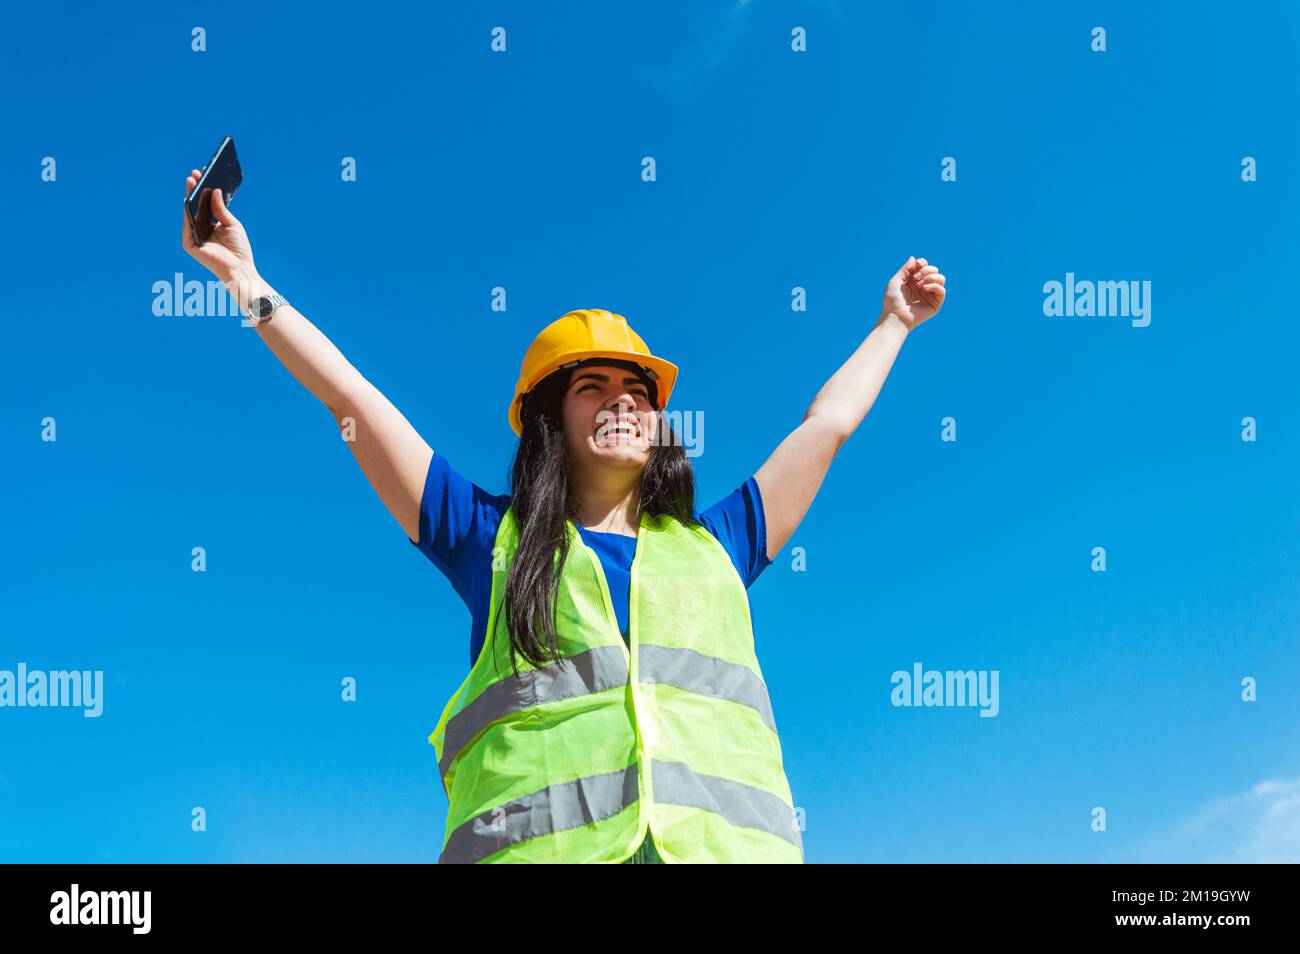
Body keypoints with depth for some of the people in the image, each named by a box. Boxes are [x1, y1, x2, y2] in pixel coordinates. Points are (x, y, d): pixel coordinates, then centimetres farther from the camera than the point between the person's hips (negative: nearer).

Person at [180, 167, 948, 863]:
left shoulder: (713, 547, 25)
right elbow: (353, 399, 20)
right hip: (536, 844, -2)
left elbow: (828, 425, 37)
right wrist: (249, 284, 21)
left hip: (731, 843, 2)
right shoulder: (494, 540, 20)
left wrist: (894, 324, 47)